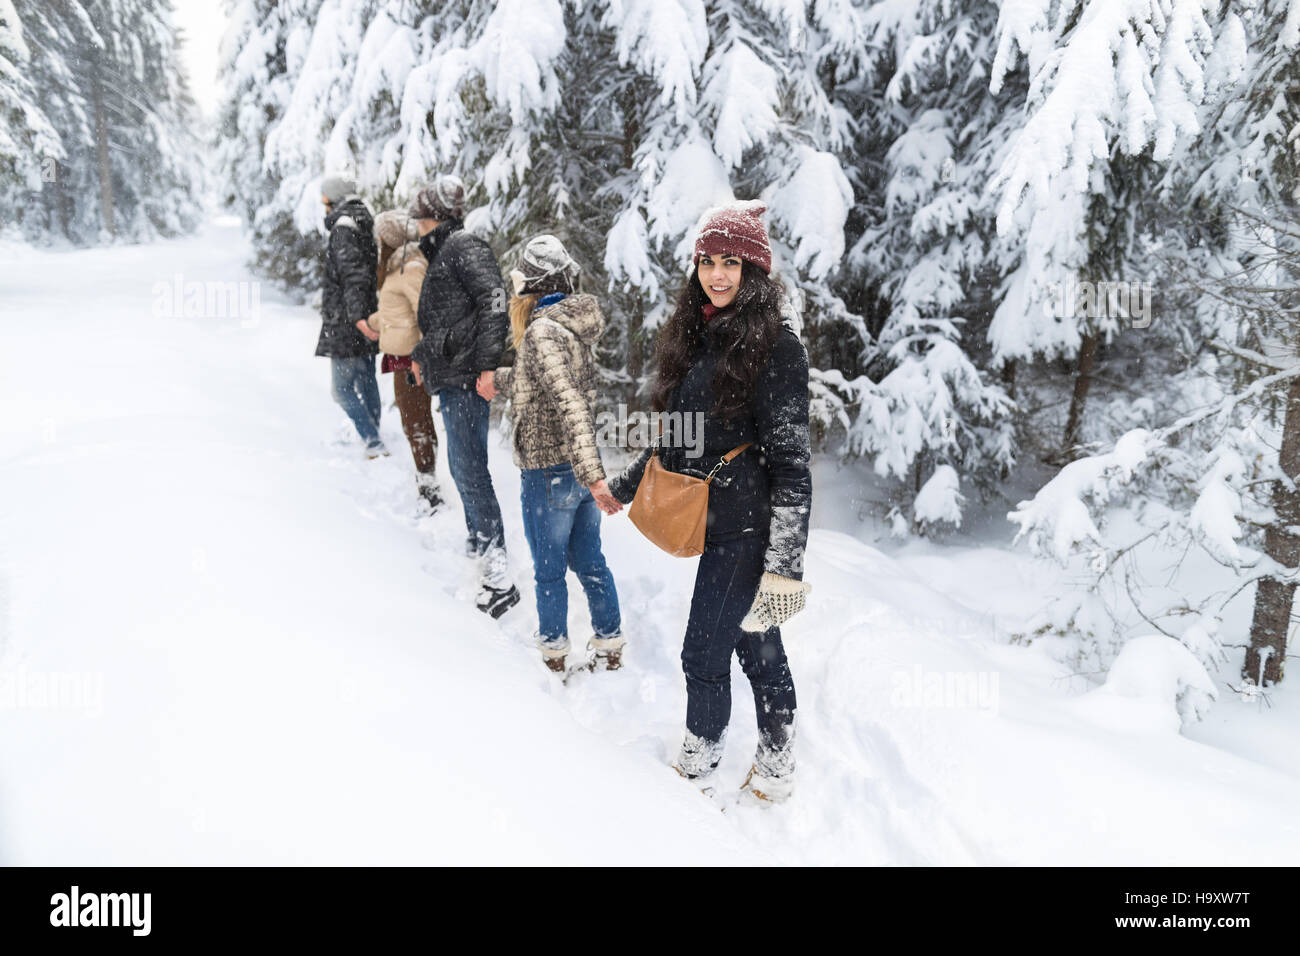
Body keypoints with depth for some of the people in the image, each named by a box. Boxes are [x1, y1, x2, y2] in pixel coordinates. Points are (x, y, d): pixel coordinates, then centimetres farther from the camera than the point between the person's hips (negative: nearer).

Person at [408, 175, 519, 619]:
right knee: (465, 466, 13)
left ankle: (497, 574, -15)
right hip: (450, 374, 11)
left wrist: (487, 364, -24)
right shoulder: (441, 253, 23)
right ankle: (481, 545, 22)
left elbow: (494, 301, -19)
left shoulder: (464, 246, -8)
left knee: (467, 467, -14)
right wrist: (422, 356, 39)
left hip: (465, 374, -11)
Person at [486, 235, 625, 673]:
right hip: (579, 468, 8)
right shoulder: (573, 325, 5)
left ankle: (554, 654, 28)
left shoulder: (542, 332, -21)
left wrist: (590, 474, -37)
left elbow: (569, 404, -32)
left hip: (549, 475, -8)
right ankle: (610, 649, 31)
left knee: (549, 571, 11)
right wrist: (499, 380, 41)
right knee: (590, 563, 19)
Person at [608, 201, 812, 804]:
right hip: (717, 522, 7)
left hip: (745, 528, -7)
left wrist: (785, 562, -21)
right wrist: (624, 485, 28)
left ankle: (697, 765, 26)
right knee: (756, 645, 17)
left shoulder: (775, 346, -14)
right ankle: (776, 771, 31)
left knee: (705, 651, 2)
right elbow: (676, 438, 19)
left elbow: (790, 464, -17)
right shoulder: (695, 335, 9)